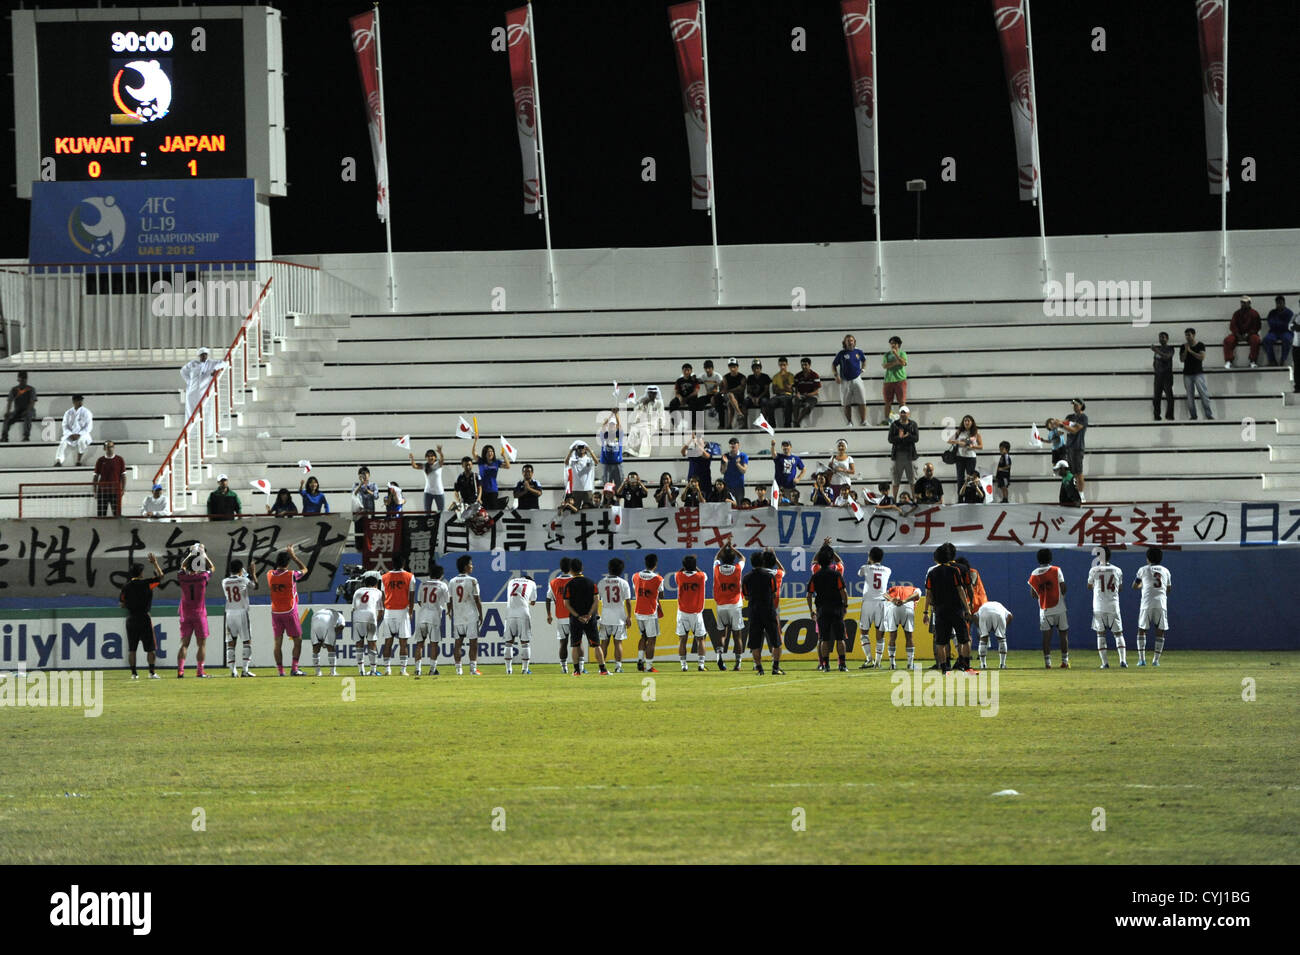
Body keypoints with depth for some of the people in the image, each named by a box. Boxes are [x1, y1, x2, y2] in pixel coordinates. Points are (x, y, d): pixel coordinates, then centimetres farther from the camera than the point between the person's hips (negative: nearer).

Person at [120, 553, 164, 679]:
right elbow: (160, 576, 6)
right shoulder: (145, 583, -6)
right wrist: (155, 563, 17)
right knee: (150, 648, 2)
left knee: (132, 649, 6)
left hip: (131, 619, 3)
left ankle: (134, 673, 3)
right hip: (144, 619, -3)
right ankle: (152, 672, -2)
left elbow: (122, 604, 4)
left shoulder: (126, 587, 3)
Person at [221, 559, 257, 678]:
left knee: (230, 642, 6)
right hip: (242, 612, -3)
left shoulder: (225, 582, 2)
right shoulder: (244, 581, -4)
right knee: (247, 641, 2)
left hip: (230, 613, 3)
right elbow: (255, 586, 13)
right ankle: (245, 669, -7)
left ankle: (233, 670, 0)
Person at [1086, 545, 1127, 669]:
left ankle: (1104, 662, -2)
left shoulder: (1094, 570, -4)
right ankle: (1123, 660, -5)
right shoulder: (1117, 570, 3)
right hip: (1113, 605, 1)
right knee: (1118, 633, 8)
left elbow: (1089, 586, 11)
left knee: (1100, 634, 5)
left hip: (1099, 606, -1)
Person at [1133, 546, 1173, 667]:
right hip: (1161, 604, 2)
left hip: (1147, 604, -2)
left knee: (1141, 630, 8)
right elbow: (1168, 589, 24)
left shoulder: (1143, 569, 7)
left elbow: (1134, 586, 13)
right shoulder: (1165, 571, 15)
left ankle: (1142, 658, -2)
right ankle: (1156, 660, 4)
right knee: (1160, 632, 9)